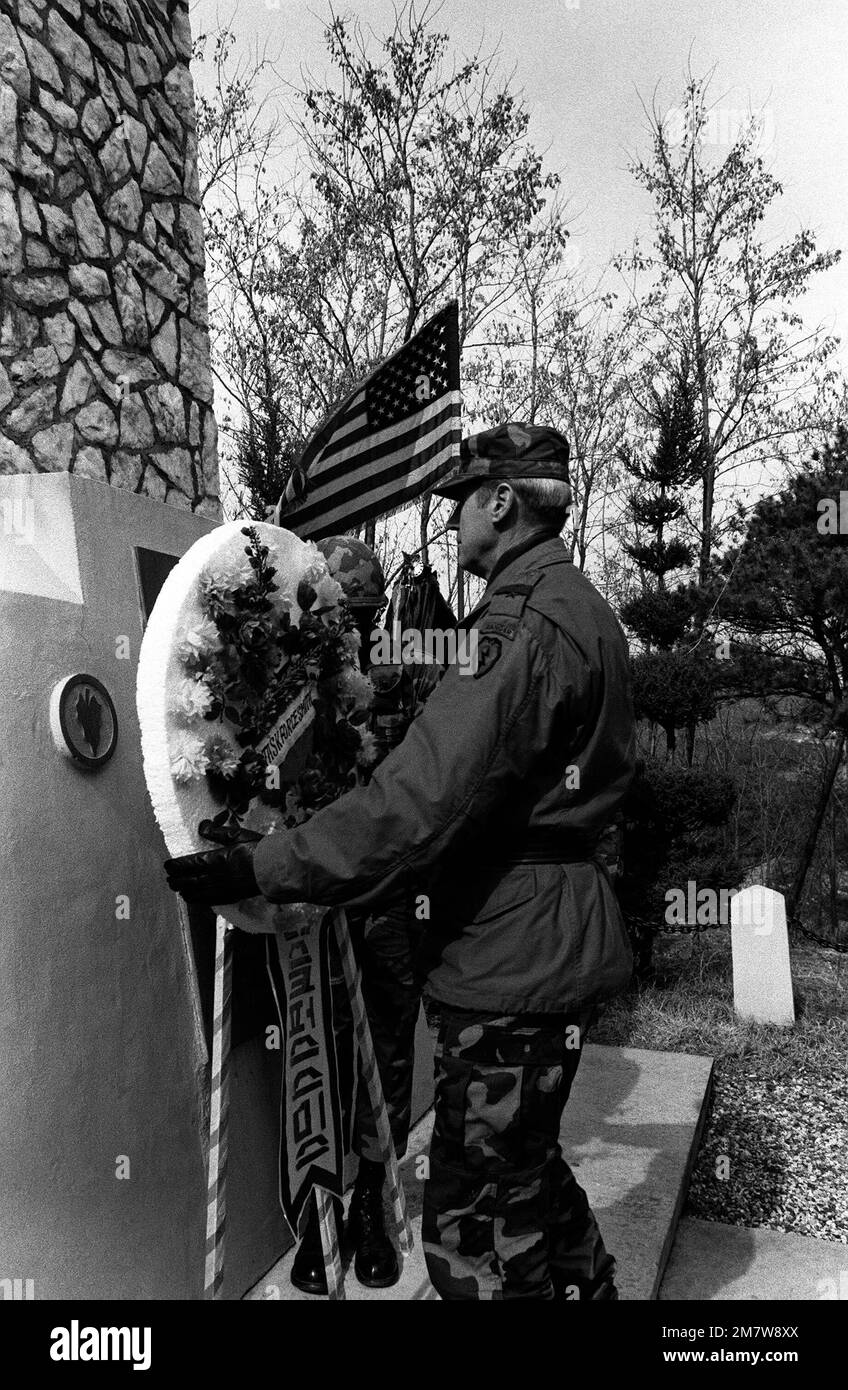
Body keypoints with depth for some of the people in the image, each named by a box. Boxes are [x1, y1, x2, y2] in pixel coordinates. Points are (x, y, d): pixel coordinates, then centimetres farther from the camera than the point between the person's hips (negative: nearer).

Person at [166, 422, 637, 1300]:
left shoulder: (530, 621, -20)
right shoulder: (574, 608, 15)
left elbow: (424, 797, -28)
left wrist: (259, 870, -25)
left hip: (513, 961, -10)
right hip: (547, 943, 10)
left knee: (474, 1228, 4)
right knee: (524, 1169, 27)